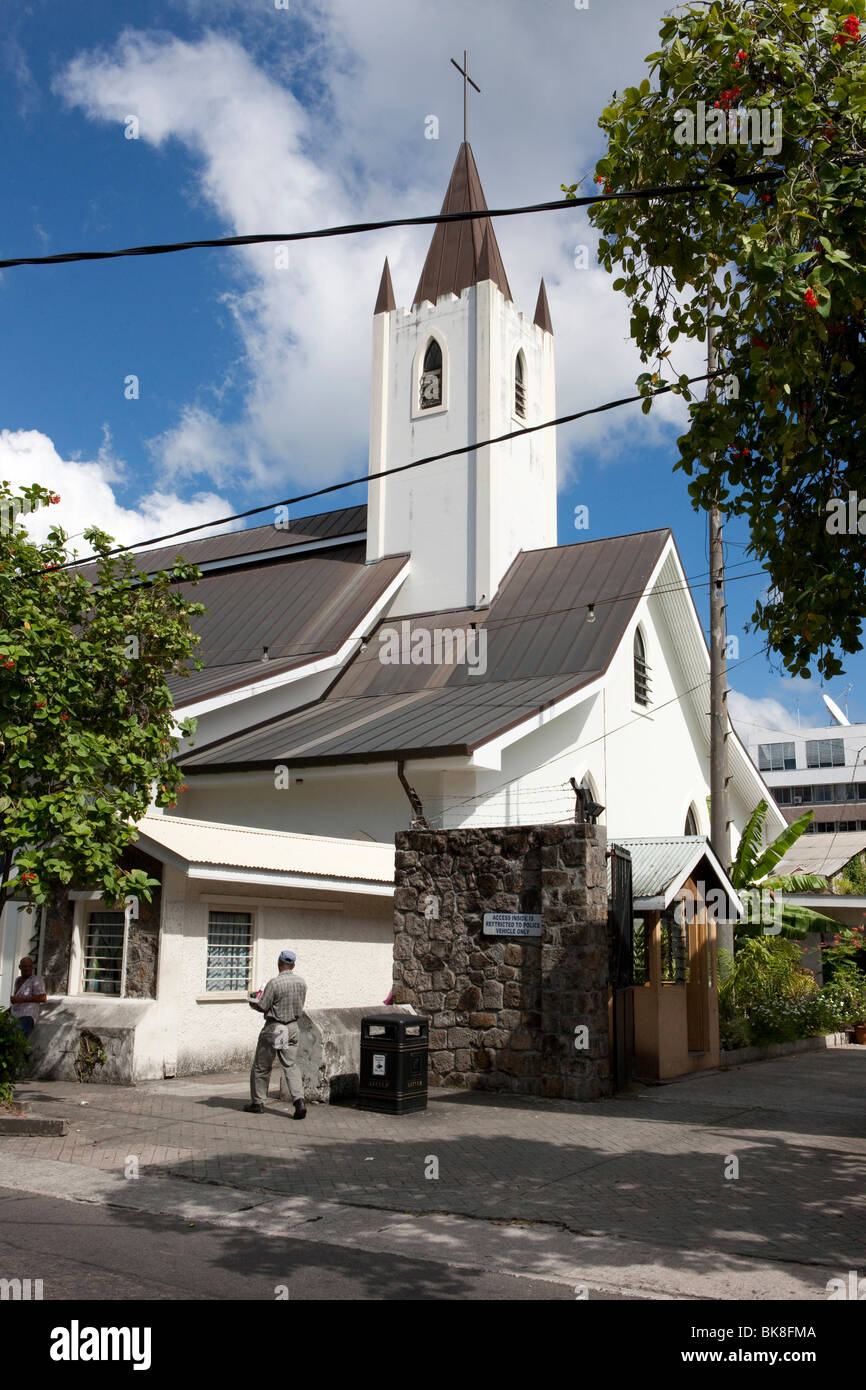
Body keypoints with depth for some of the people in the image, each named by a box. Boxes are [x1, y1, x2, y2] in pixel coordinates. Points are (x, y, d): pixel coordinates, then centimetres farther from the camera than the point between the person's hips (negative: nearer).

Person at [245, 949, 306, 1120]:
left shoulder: (274, 983, -18)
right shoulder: (301, 982, 1)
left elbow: (262, 1007, -15)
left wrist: (253, 1003, 7)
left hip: (274, 1028, -5)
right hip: (293, 1027, 5)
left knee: (261, 1067, 10)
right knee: (291, 1065, 6)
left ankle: (257, 1102, 20)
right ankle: (299, 1100, -12)